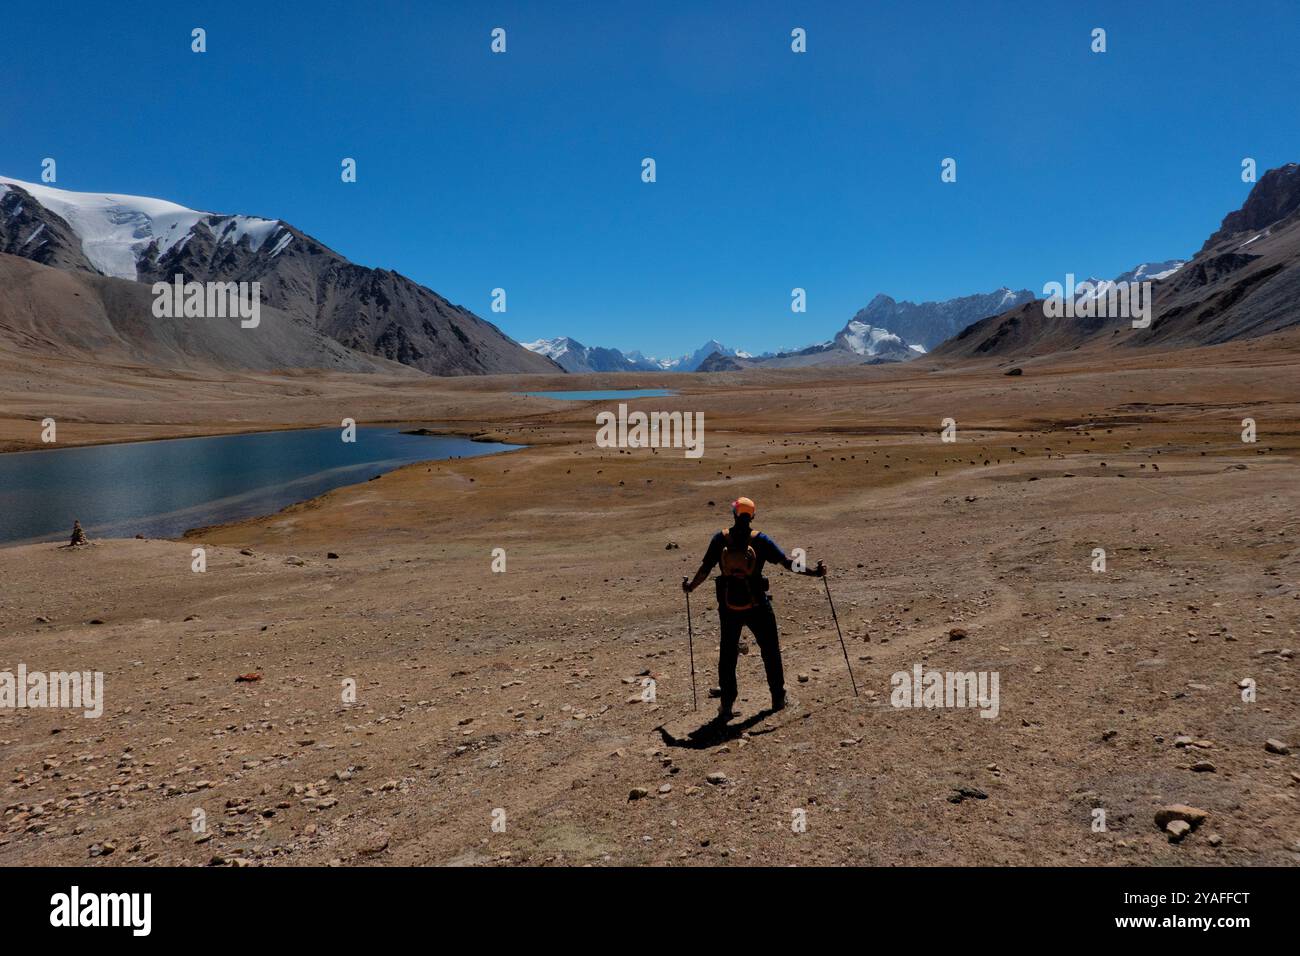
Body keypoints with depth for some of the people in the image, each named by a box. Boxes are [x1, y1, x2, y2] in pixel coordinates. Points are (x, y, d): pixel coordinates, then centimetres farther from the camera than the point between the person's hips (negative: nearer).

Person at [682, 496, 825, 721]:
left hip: (728, 608, 1)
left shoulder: (720, 539, -4)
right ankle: (778, 698, 22)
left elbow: (705, 569, -1)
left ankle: (727, 704, 11)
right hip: (757, 607, -1)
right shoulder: (760, 540, -7)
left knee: (727, 655, 11)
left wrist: (690, 586, 15)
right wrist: (814, 572, -1)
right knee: (770, 651, 15)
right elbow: (787, 563, -9)